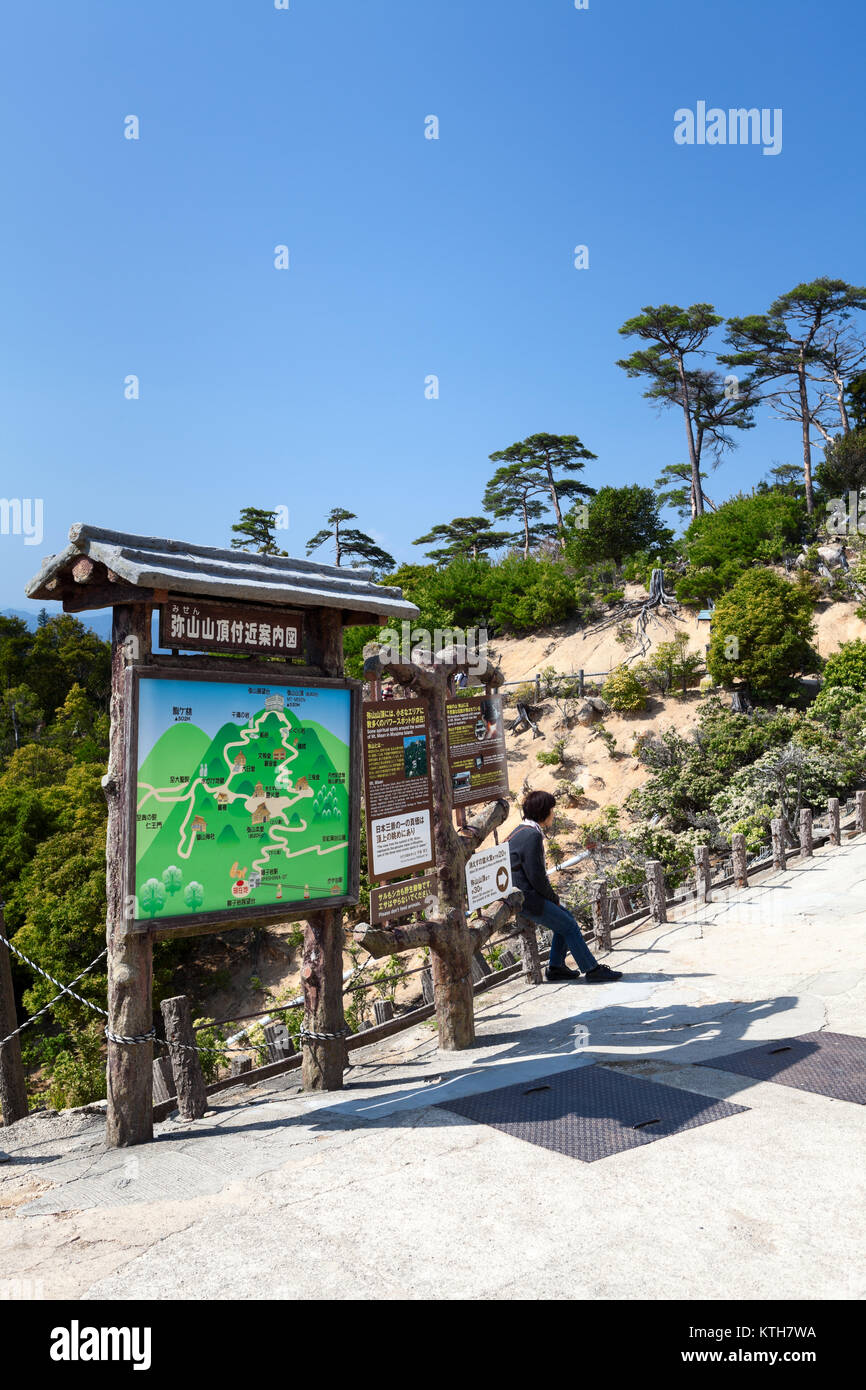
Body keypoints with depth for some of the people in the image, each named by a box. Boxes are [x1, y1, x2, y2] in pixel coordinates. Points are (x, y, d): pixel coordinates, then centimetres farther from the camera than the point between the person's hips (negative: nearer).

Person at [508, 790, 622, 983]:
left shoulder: (522, 831, 14)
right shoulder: (532, 836, -20)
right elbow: (537, 877, -20)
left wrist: (552, 897, 13)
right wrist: (554, 898, -5)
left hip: (522, 893, 10)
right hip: (526, 898, -10)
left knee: (566, 916, 18)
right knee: (569, 927, -4)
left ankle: (555, 967, 22)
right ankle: (592, 970, 5)